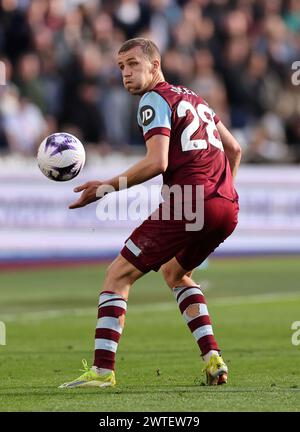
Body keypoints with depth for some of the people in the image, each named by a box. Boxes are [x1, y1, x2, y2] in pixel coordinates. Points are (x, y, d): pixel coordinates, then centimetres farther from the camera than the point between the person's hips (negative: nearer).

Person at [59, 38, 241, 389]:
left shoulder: (155, 100, -2)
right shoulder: (194, 99, 25)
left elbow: (157, 162, -15)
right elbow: (234, 149, 29)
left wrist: (108, 187, -11)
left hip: (188, 202, -8)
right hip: (227, 208, 8)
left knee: (118, 276, -1)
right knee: (175, 273, 31)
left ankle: (102, 370, -10)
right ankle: (213, 360, 16)